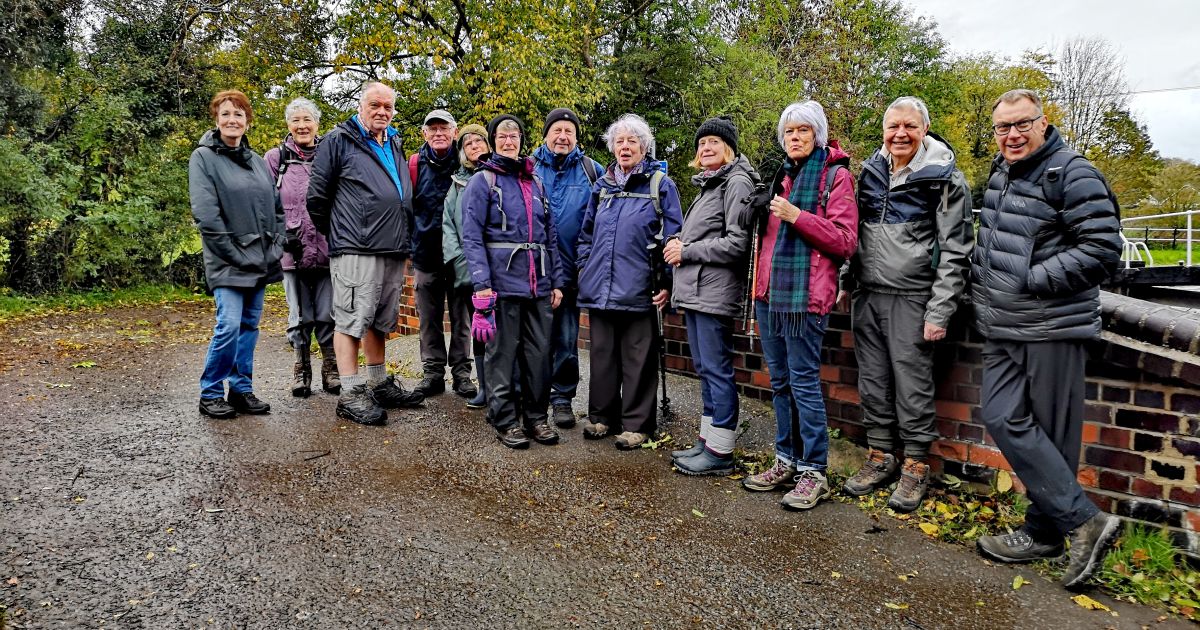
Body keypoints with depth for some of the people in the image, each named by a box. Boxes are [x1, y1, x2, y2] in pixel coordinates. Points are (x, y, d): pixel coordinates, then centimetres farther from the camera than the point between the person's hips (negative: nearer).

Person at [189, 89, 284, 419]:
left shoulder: (257, 160, 15)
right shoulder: (203, 157, -3)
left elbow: (277, 207, 16)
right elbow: (205, 215, -11)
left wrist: (276, 247, 4)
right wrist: (236, 253, -15)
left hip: (261, 260, 6)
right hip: (228, 262, -6)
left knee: (250, 325, 9)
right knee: (229, 326, -12)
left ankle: (242, 389, 19)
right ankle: (210, 394, 4)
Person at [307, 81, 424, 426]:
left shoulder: (394, 145, 20)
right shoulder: (339, 140, -2)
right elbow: (317, 195, -2)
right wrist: (335, 233, 4)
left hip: (393, 250, 7)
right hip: (355, 250, -7)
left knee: (379, 320, 14)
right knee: (351, 320, -5)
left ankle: (379, 384, 25)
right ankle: (351, 395, 1)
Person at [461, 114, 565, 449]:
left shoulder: (535, 182, 16)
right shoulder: (483, 180, 2)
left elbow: (550, 235, 18)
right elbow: (471, 236, -7)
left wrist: (556, 281, 12)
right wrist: (482, 285, -16)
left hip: (538, 284, 5)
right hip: (503, 282, -4)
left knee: (540, 352, 7)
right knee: (502, 353, 2)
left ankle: (537, 416, 20)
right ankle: (505, 421, 14)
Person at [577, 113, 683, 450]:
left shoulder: (661, 185, 0)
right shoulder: (602, 186, 14)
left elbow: (673, 237, -4)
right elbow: (586, 232, 21)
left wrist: (667, 282, -10)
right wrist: (584, 269, 11)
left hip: (639, 291, -4)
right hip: (600, 289, 5)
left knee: (637, 360, 3)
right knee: (602, 355, 13)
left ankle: (636, 424, 14)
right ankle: (602, 416, 26)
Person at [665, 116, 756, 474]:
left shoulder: (737, 182, -7)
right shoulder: (708, 184, 21)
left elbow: (737, 243, -17)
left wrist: (686, 252, -12)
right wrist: (680, 248, 8)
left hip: (714, 291, -10)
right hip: (695, 290, 10)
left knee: (717, 370, -5)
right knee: (704, 369, 13)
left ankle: (720, 452, 2)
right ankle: (707, 441, 23)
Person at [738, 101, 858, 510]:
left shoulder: (835, 176, -3)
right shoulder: (780, 176, 18)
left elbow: (845, 241, -10)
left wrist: (796, 216, -17)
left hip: (804, 295, -7)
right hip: (769, 293, 7)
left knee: (804, 382, -4)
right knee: (780, 382, 12)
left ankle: (814, 472, 6)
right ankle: (786, 461, 24)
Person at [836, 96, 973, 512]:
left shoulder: (945, 179, -6)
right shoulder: (871, 171, 11)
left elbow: (955, 251, -9)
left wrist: (940, 311, -14)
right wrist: (847, 282, 16)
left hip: (911, 298, -5)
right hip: (867, 295, 5)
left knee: (912, 384, 1)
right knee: (872, 380, 10)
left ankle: (916, 465, 16)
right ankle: (880, 457, 24)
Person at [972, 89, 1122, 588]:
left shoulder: (1072, 174, -9)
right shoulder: (1000, 173, 15)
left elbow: (1103, 248, -15)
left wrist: (1032, 280, -16)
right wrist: (984, 282, 12)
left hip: (1053, 327, -8)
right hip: (1002, 328, 8)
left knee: (1051, 433, 2)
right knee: (1003, 419, 2)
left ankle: (1046, 531, 14)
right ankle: (1085, 521, 12)